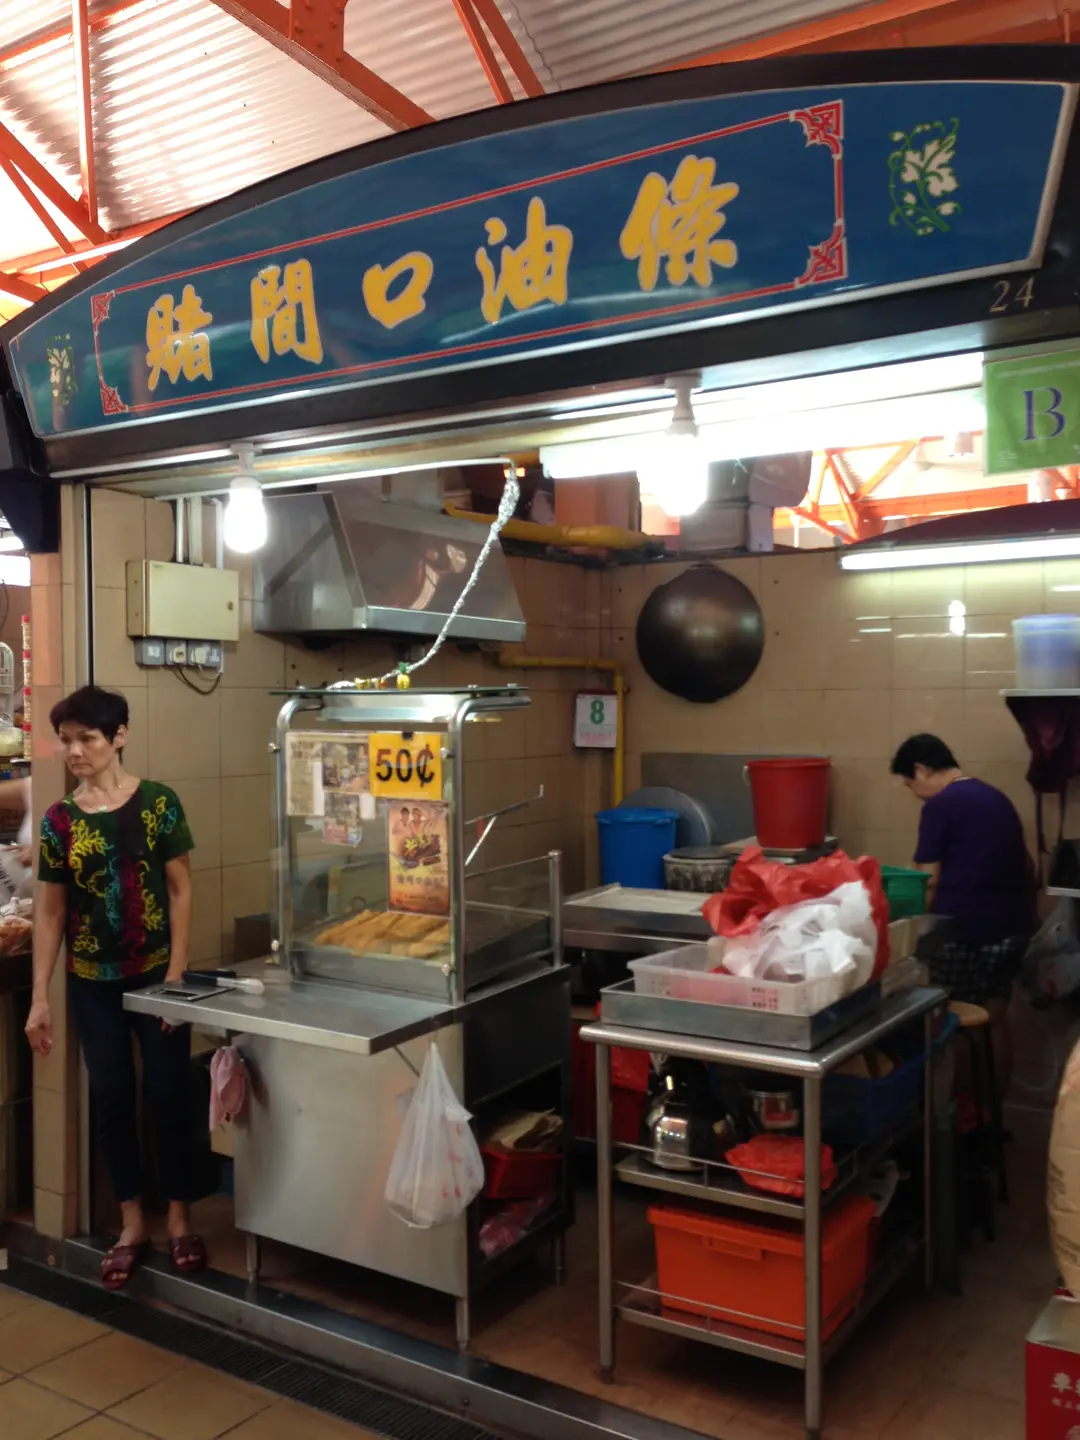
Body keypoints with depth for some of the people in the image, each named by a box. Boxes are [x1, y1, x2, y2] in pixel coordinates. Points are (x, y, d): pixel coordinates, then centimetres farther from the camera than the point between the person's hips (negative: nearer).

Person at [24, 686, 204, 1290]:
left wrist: (177, 972, -10)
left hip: (156, 974, -2)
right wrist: (40, 997, 0)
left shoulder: (158, 802, -7)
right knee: (113, 1098, 10)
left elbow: (180, 891, -6)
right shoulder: (60, 820, -1)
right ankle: (133, 1222, 25)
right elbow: (50, 911, 2)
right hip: (93, 983, 2)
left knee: (169, 1093, 4)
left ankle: (180, 1217, 21)